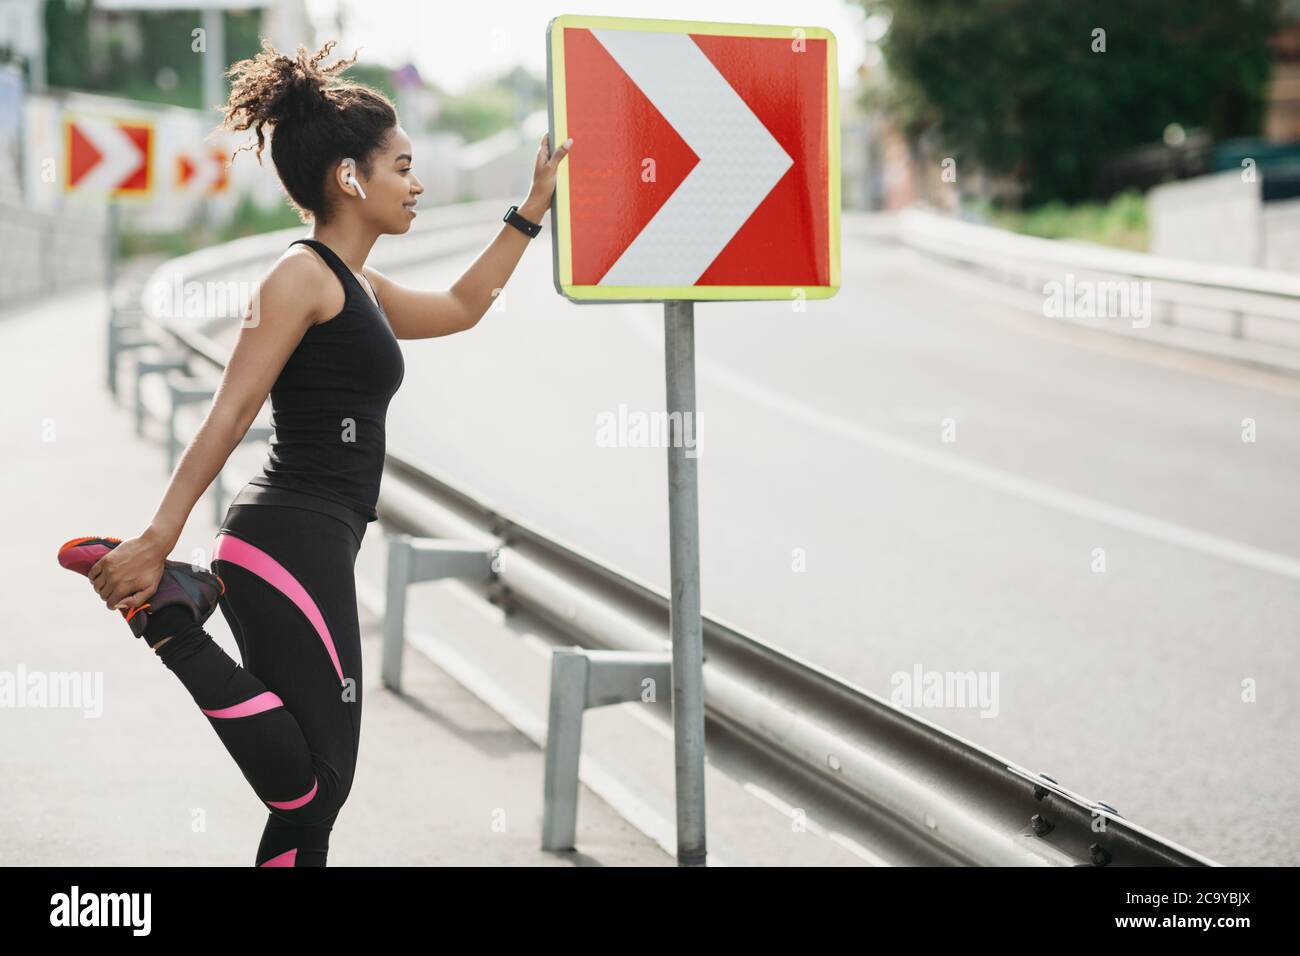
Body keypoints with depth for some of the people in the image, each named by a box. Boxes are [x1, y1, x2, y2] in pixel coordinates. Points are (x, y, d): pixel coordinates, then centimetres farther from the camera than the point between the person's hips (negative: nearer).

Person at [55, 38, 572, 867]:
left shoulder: (358, 289, 21)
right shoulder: (303, 276, -7)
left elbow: (460, 308, 37)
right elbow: (231, 412, -13)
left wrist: (534, 209, 37)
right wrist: (159, 538, -18)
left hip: (313, 545, 9)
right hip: (294, 541, -9)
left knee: (314, 784, 4)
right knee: (310, 782, -13)